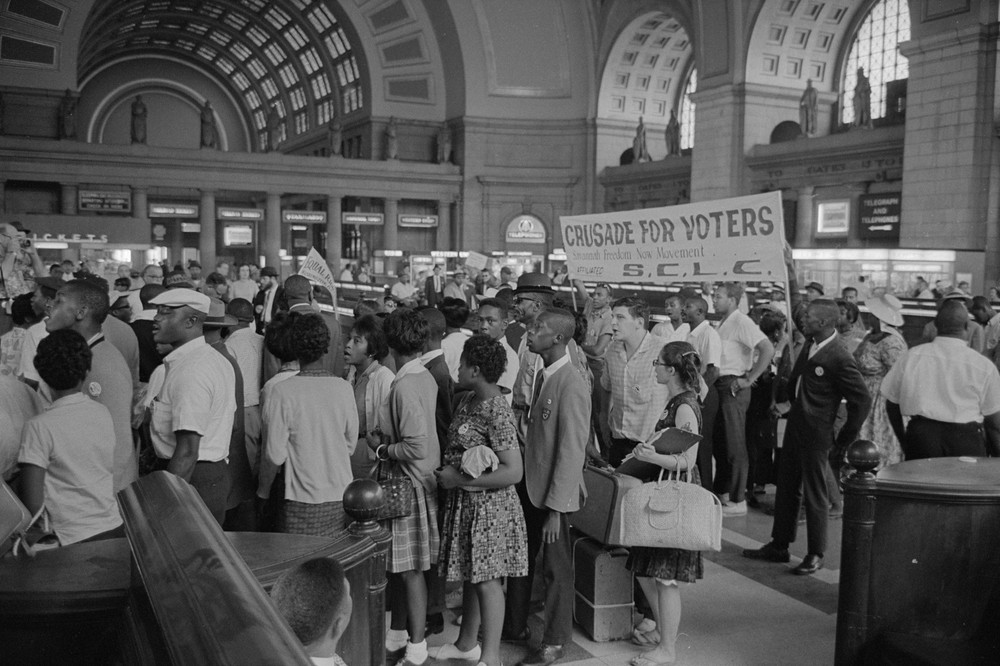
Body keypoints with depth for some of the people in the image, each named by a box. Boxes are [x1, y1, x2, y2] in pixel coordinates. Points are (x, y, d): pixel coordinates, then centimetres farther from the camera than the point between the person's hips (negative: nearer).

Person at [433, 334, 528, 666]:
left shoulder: (497, 412, -22)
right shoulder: (468, 400, 5)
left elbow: (513, 472, -25)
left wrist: (460, 479, -22)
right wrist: (448, 471, 3)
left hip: (489, 506, -9)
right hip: (465, 503, 9)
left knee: (487, 581, 1)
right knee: (470, 576, 20)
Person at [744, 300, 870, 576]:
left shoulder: (839, 359, -18)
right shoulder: (809, 348, 6)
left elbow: (862, 400, -16)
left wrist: (844, 439, -11)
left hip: (816, 435, -8)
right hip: (794, 428, 8)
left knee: (815, 494, 3)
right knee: (786, 488, 15)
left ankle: (816, 555, 16)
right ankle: (779, 545, 27)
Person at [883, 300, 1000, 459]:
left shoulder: (910, 356, 1)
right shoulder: (984, 366, -4)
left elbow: (891, 404, 9)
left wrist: (903, 440, 22)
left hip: (920, 435, 2)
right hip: (966, 440, -2)